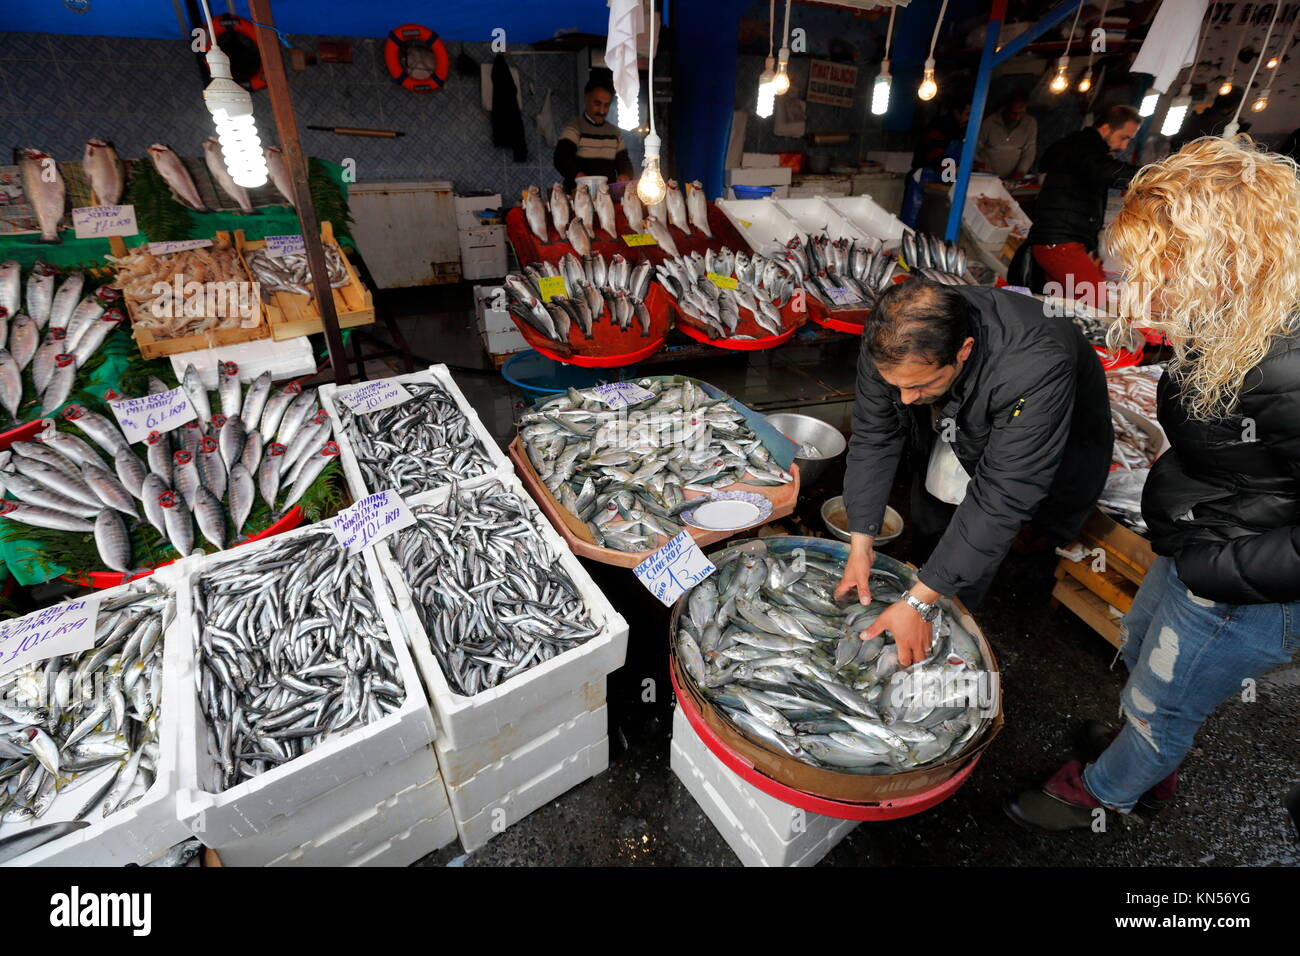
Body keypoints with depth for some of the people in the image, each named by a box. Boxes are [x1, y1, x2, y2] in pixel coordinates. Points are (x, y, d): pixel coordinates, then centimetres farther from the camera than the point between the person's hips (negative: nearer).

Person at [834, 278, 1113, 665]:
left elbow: (1000, 500, -41)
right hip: (955, 429, 4)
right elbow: (873, 437, -19)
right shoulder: (890, 342, -29)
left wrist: (918, 603, -40)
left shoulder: (1036, 371, -43)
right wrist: (860, 544, -22)